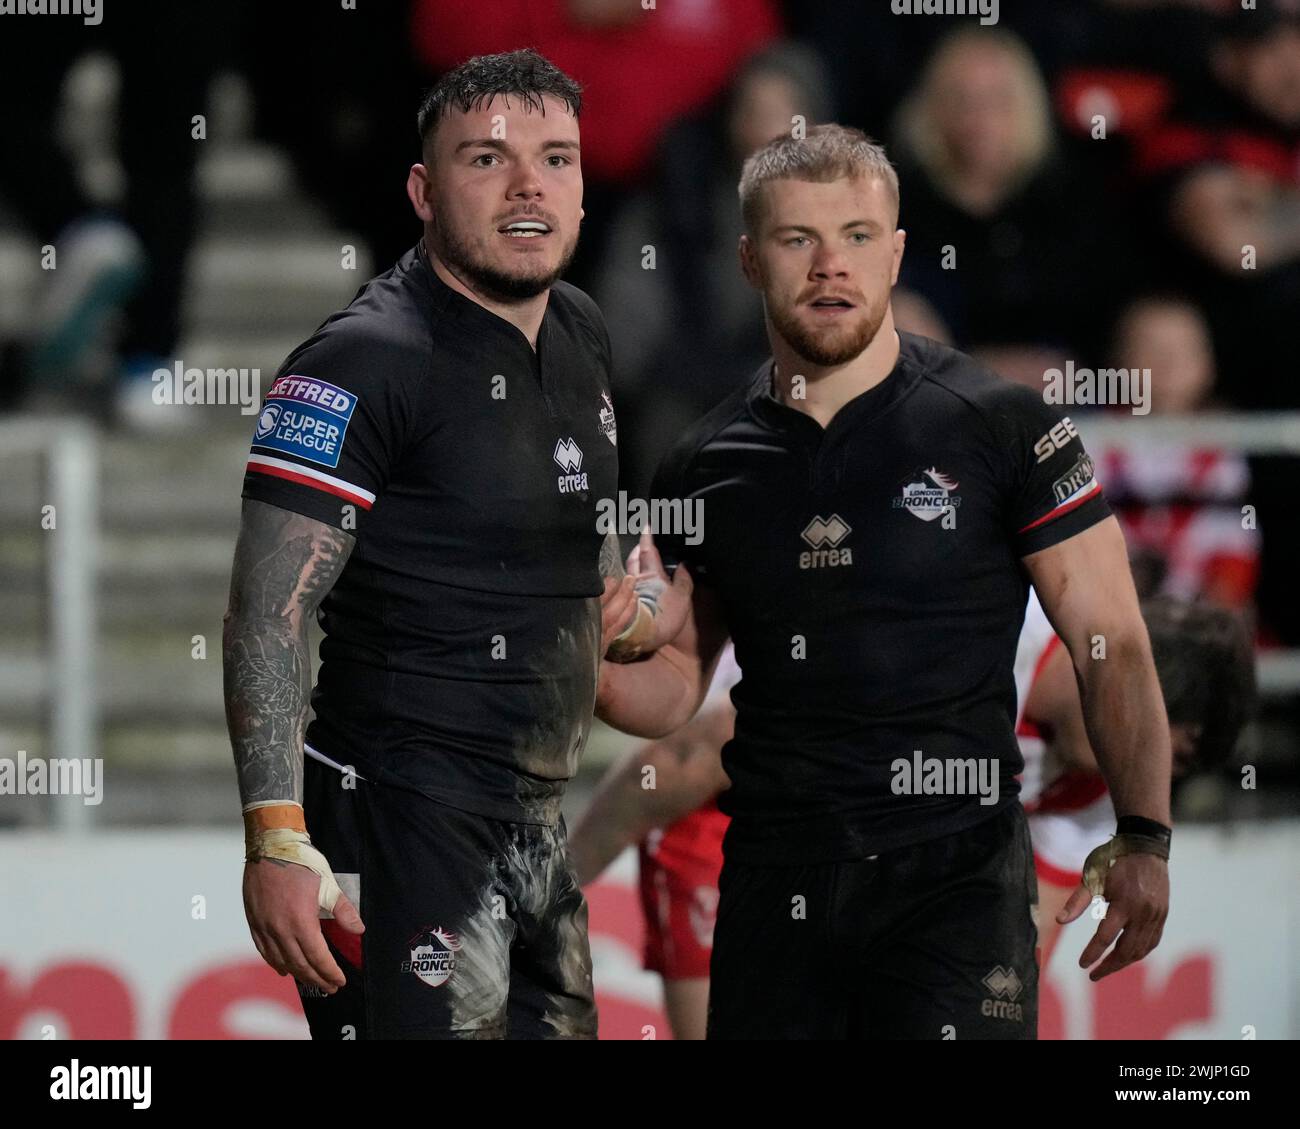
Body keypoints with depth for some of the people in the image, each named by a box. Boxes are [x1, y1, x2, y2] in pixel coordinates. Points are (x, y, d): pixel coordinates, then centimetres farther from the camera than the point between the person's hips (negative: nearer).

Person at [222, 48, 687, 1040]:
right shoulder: (366, 363, -13)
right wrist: (276, 839, -25)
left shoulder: (580, 337, 13)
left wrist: (624, 604, 11)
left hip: (537, 827, 9)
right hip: (403, 812, -9)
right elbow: (268, 615, -17)